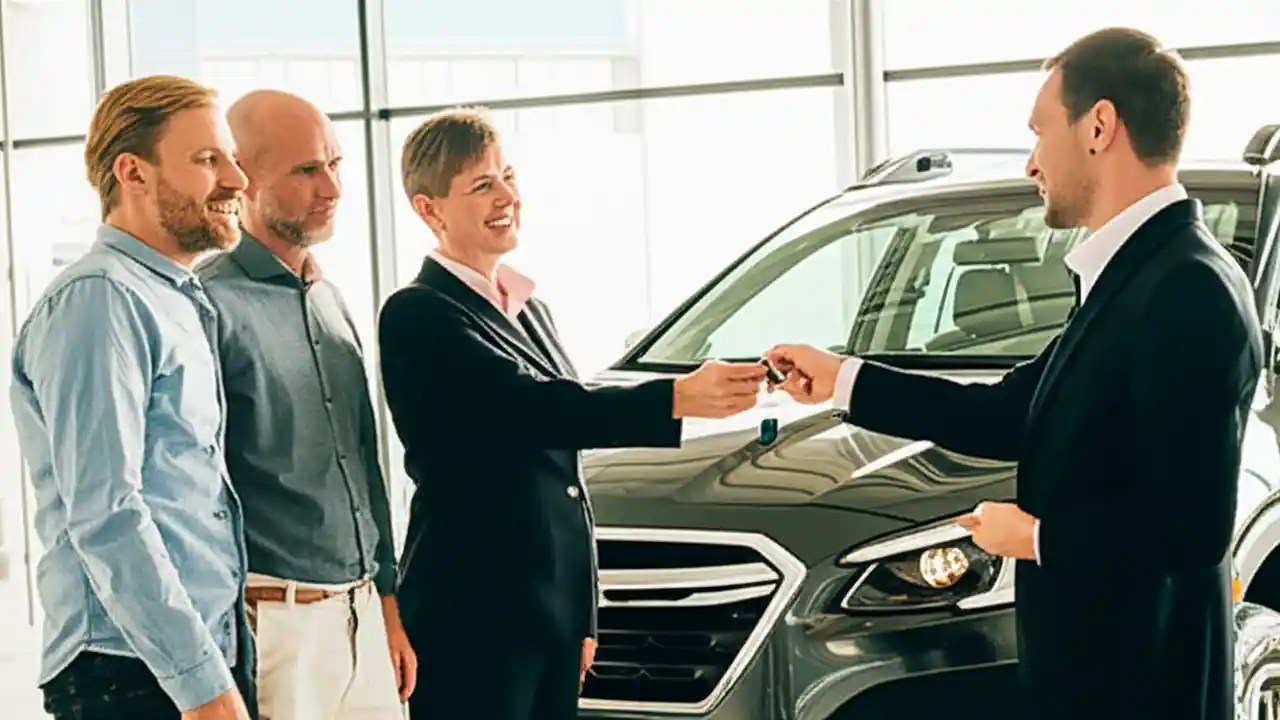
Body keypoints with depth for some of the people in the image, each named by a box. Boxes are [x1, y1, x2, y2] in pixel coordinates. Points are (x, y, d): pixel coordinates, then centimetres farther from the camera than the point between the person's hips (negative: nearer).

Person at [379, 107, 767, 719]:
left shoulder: (529, 310, 17)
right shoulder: (417, 316, -11)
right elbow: (529, 409, -24)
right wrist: (679, 399, -35)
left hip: (553, 616, 8)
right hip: (472, 623, -8)